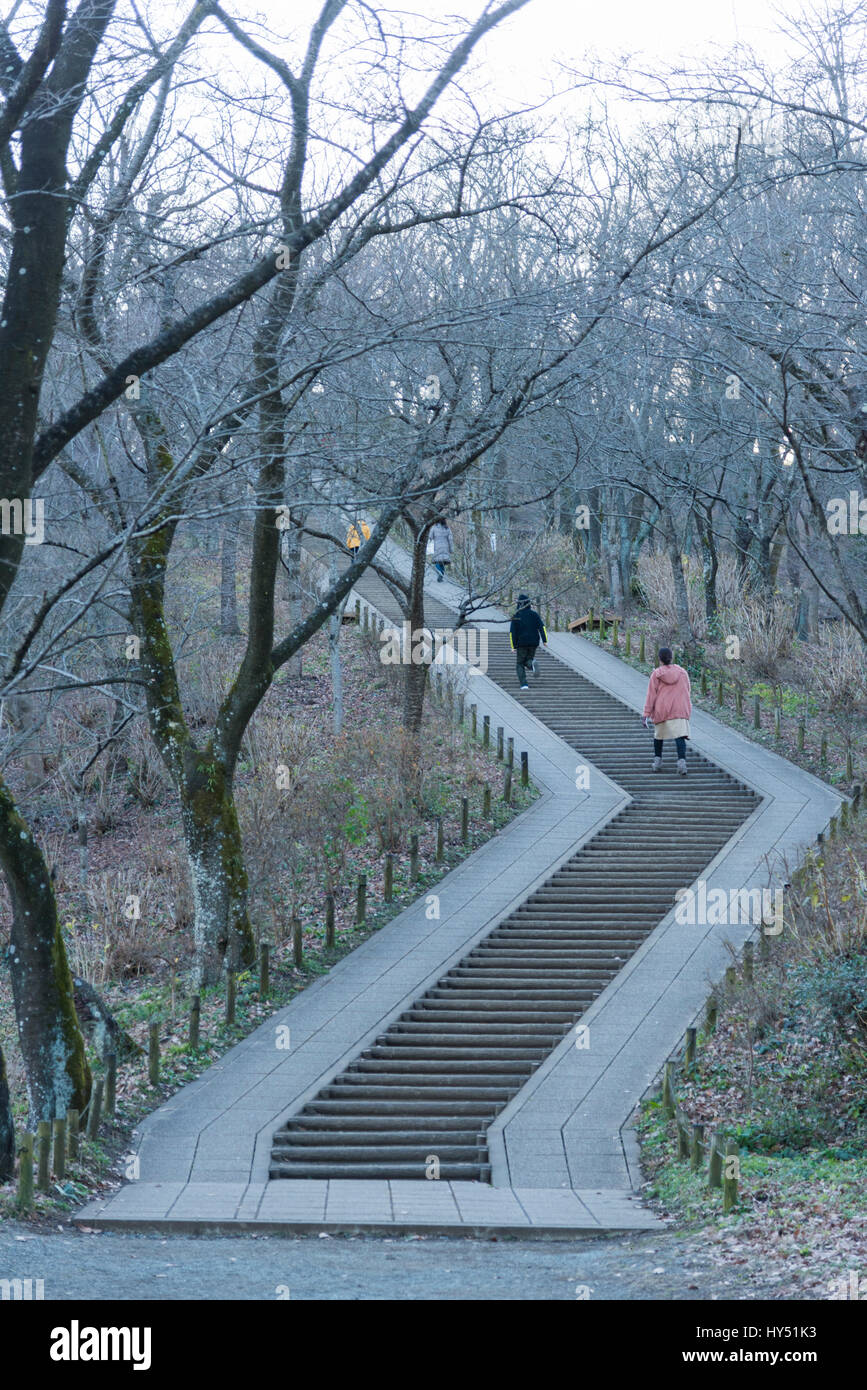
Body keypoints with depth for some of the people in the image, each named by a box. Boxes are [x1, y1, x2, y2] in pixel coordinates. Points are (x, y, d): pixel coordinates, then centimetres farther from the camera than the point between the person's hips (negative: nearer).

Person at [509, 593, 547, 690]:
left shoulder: (516, 616, -4)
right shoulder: (534, 614, 2)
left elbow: (512, 632, -6)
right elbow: (541, 627, -6)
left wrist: (513, 646, -3)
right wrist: (545, 640, -7)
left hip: (522, 643, -2)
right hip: (534, 642, 2)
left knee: (520, 664, 8)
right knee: (528, 660, 19)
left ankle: (524, 684, -9)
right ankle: (532, 664, -19)